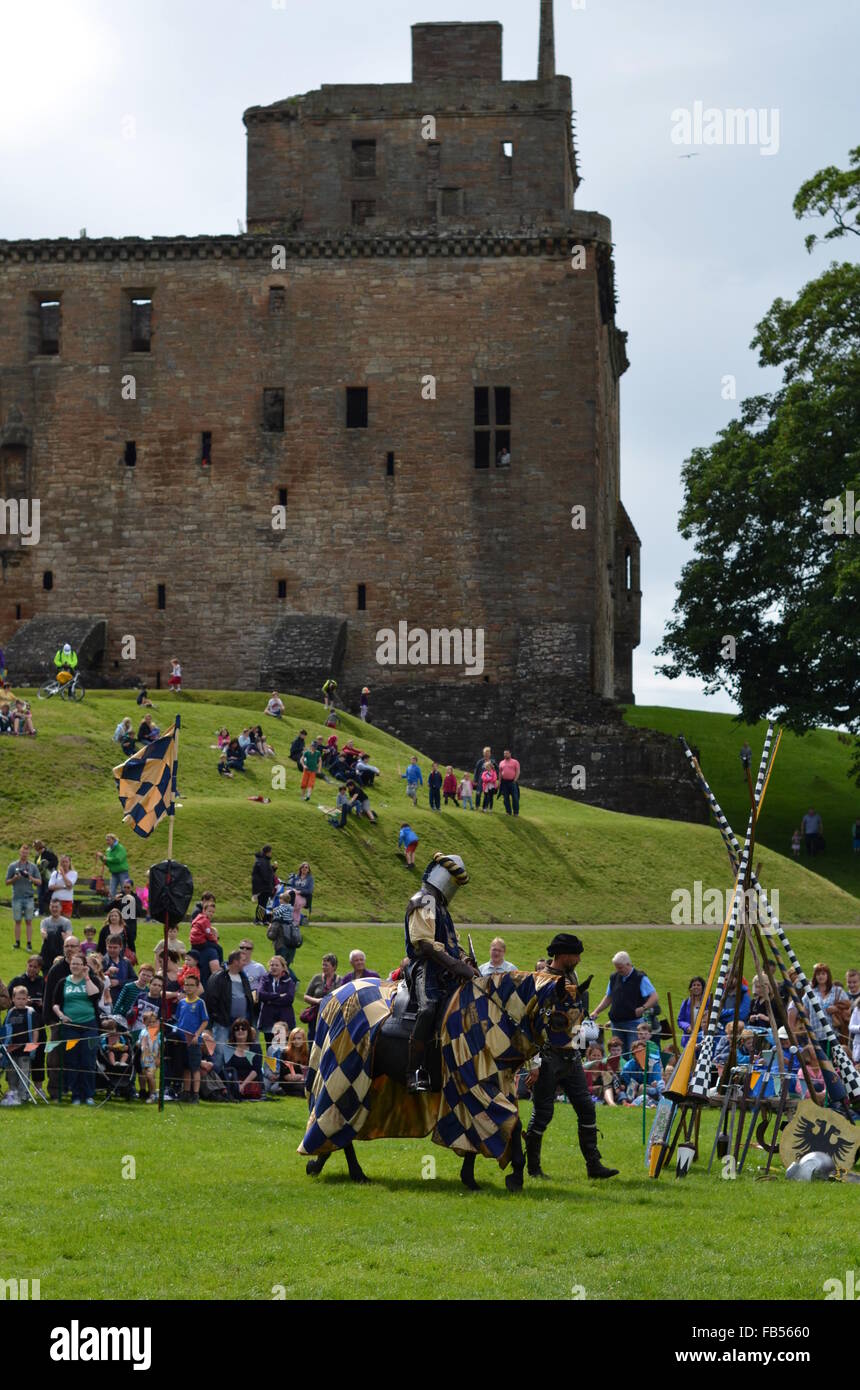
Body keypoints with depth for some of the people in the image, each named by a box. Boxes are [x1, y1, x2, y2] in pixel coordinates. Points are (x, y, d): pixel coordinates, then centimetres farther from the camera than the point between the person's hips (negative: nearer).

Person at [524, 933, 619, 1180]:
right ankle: (533, 1168, 9)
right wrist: (534, 1064, -20)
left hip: (571, 1056, 8)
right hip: (548, 1057, -8)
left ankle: (594, 1164, 7)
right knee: (543, 1113, -2)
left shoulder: (571, 978, 12)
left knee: (586, 1108, 4)